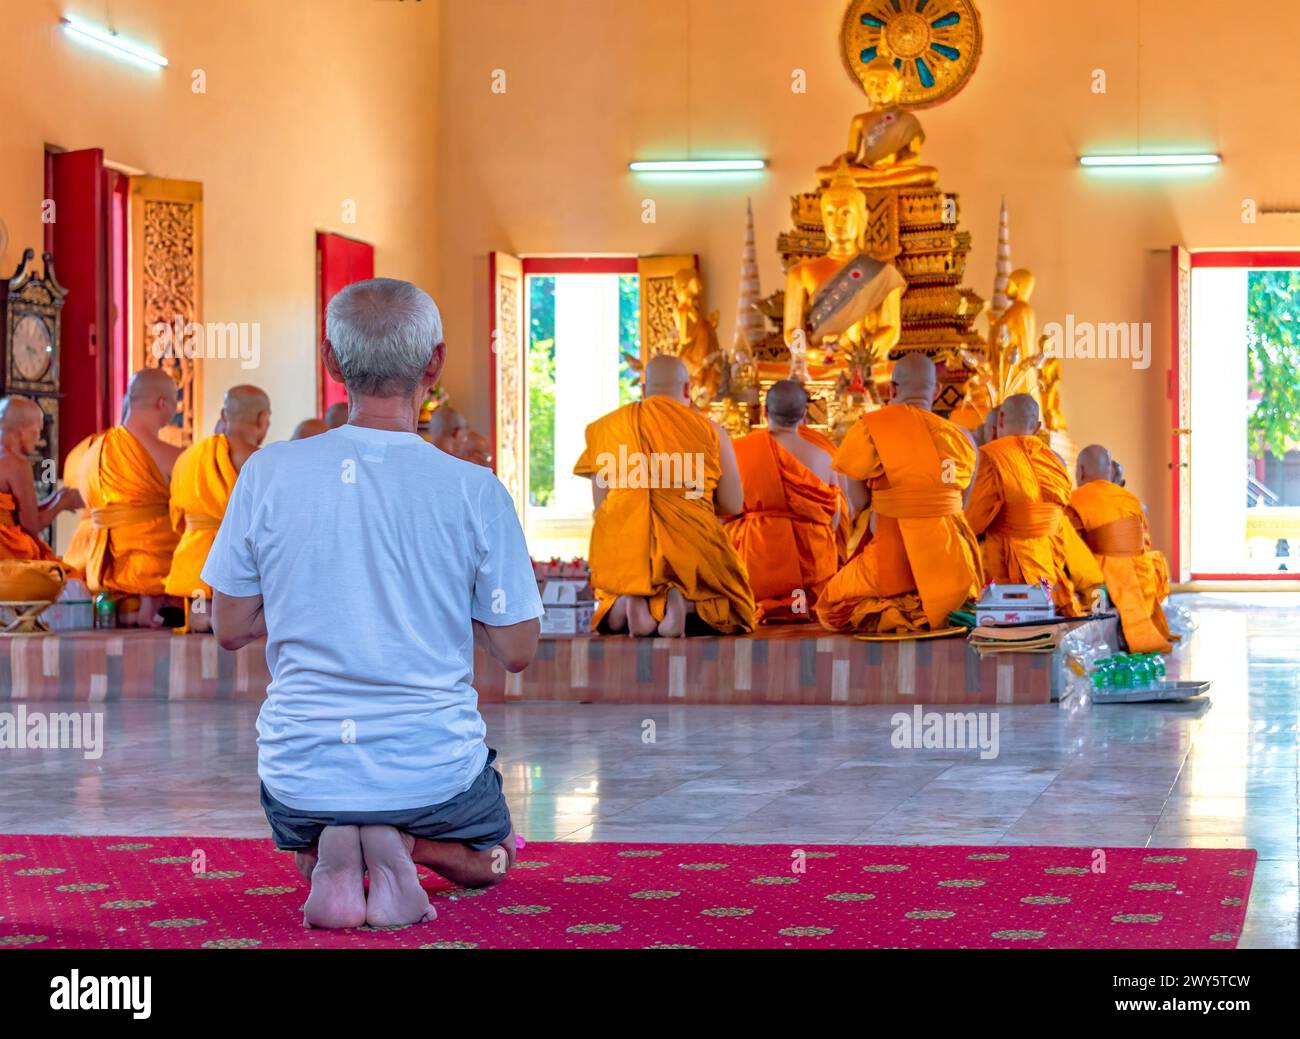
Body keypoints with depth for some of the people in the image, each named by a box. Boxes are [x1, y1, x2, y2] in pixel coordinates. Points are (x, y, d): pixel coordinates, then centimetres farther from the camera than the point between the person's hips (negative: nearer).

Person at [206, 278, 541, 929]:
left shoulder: (268, 473, -8)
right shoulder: (475, 491, -12)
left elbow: (230, 629, 1)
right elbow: (516, 651, -3)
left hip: (302, 771, 2)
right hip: (433, 770, -1)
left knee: (308, 853, 37)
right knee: (489, 861, 31)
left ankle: (332, 857, -2)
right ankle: (399, 846, -5)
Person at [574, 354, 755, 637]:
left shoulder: (607, 427, 7)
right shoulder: (710, 430, 2)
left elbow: (600, 502, 8)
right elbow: (733, 505, 2)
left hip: (623, 545, 2)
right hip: (690, 546, -2)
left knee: (613, 619, 28)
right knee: (723, 615, 22)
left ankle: (629, 603, -10)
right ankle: (683, 602, -13)